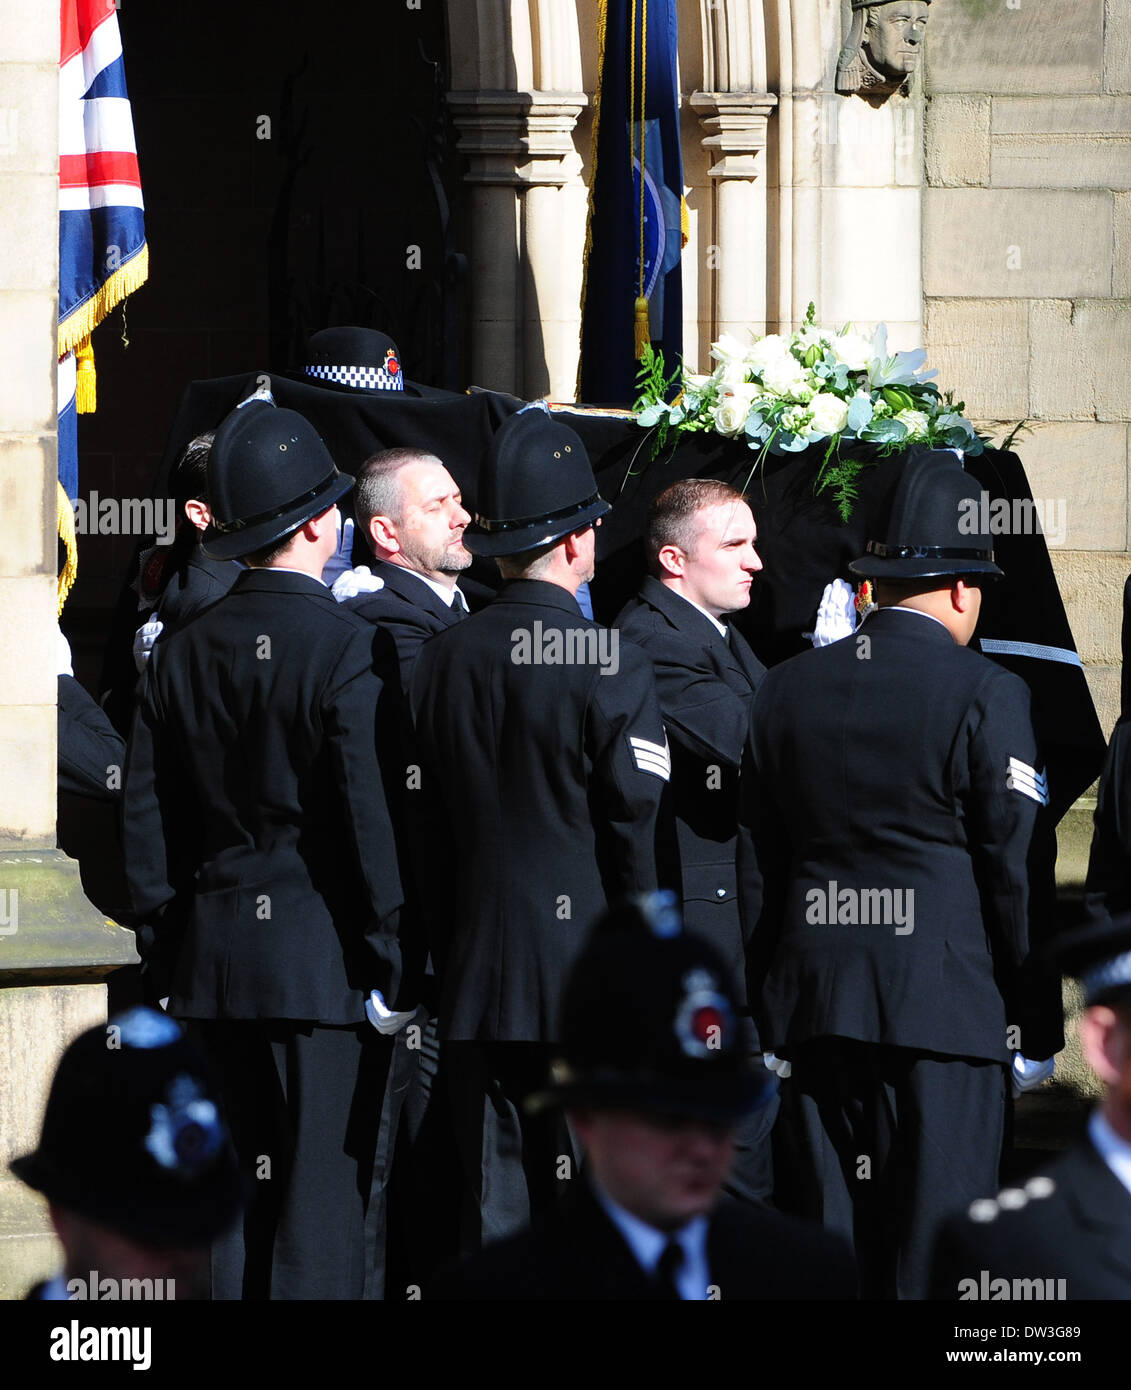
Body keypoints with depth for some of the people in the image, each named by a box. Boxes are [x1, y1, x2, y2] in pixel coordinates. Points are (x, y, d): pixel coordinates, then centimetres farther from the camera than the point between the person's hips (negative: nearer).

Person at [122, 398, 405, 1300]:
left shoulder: (183, 655, 5)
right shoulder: (350, 650, -12)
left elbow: (147, 817, 8)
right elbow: (372, 811, -14)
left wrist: (166, 938, 18)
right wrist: (391, 950, -5)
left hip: (216, 956, 5)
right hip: (326, 963, -5)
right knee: (322, 1202, -2)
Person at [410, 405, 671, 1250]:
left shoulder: (442, 659, 3)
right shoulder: (611, 667, -12)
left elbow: (426, 824, 8)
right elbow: (635, 834, -10)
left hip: (475, 980, 5)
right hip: (584, 980, -4)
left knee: (494, 1204, 8)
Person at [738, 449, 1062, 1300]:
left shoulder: (788, 690, 9)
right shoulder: (984, 696, -8)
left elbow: (756, 865, 13)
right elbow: (1018, 868, -7)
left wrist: (769, 999, 19)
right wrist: (1035, 1015, 1)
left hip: (813, 1005, 5)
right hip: (948, 1006, -5)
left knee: (822, 1236, 8)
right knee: (932, 1255, -3)